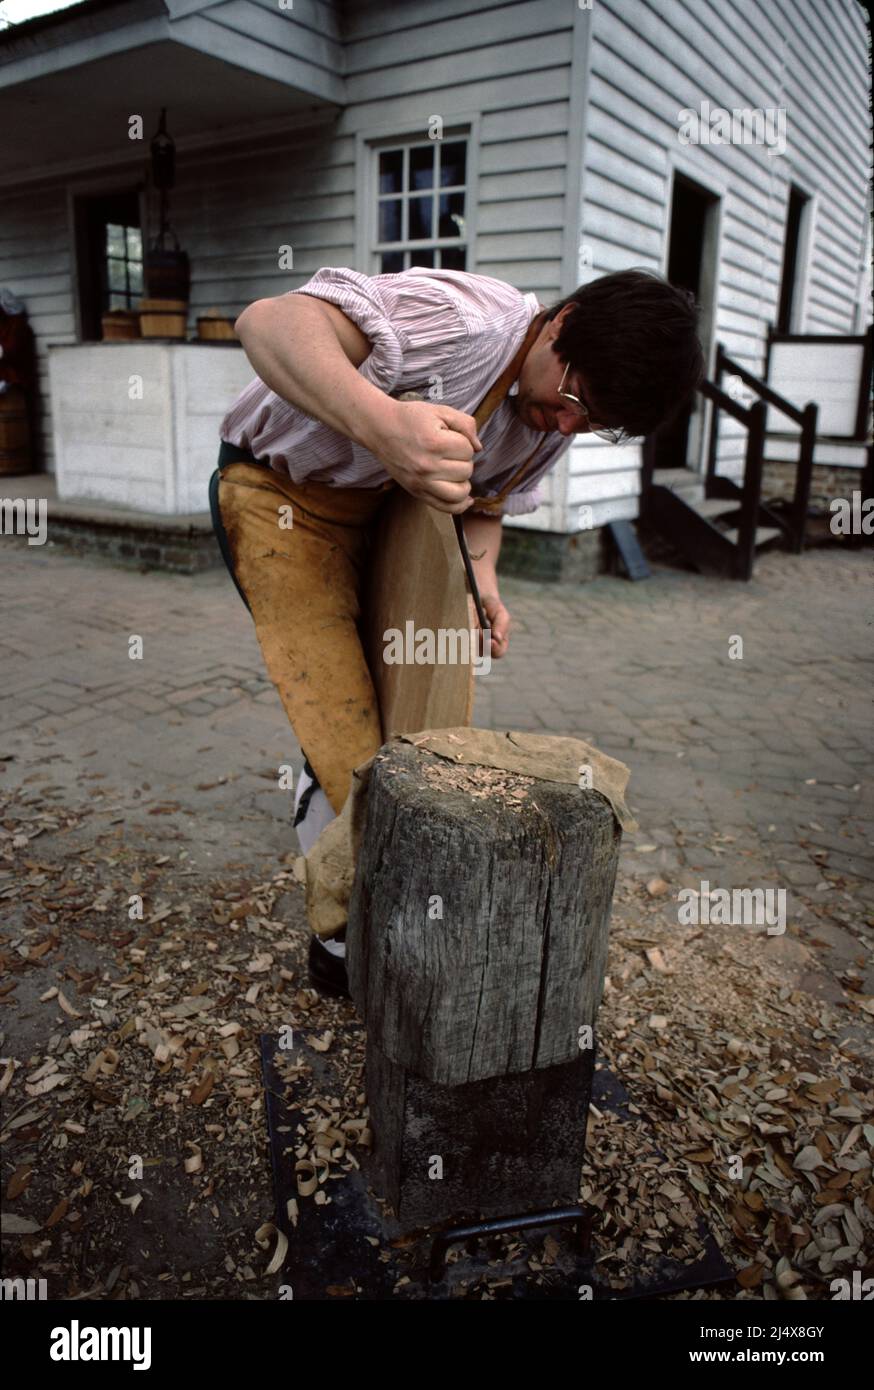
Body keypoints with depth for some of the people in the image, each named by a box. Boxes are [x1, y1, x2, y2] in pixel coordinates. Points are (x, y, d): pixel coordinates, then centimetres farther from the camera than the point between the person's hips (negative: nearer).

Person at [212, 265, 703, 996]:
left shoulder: (550, 424, -4)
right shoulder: (464, 318, -30)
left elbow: (482, 506, 11)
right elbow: (270, 321, -41)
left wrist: (483, 580, -11)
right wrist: (381, 422, -59)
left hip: (373, 510, 8)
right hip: (277, 490, -7)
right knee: (345, 724, -11)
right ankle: (348, 941, 6)